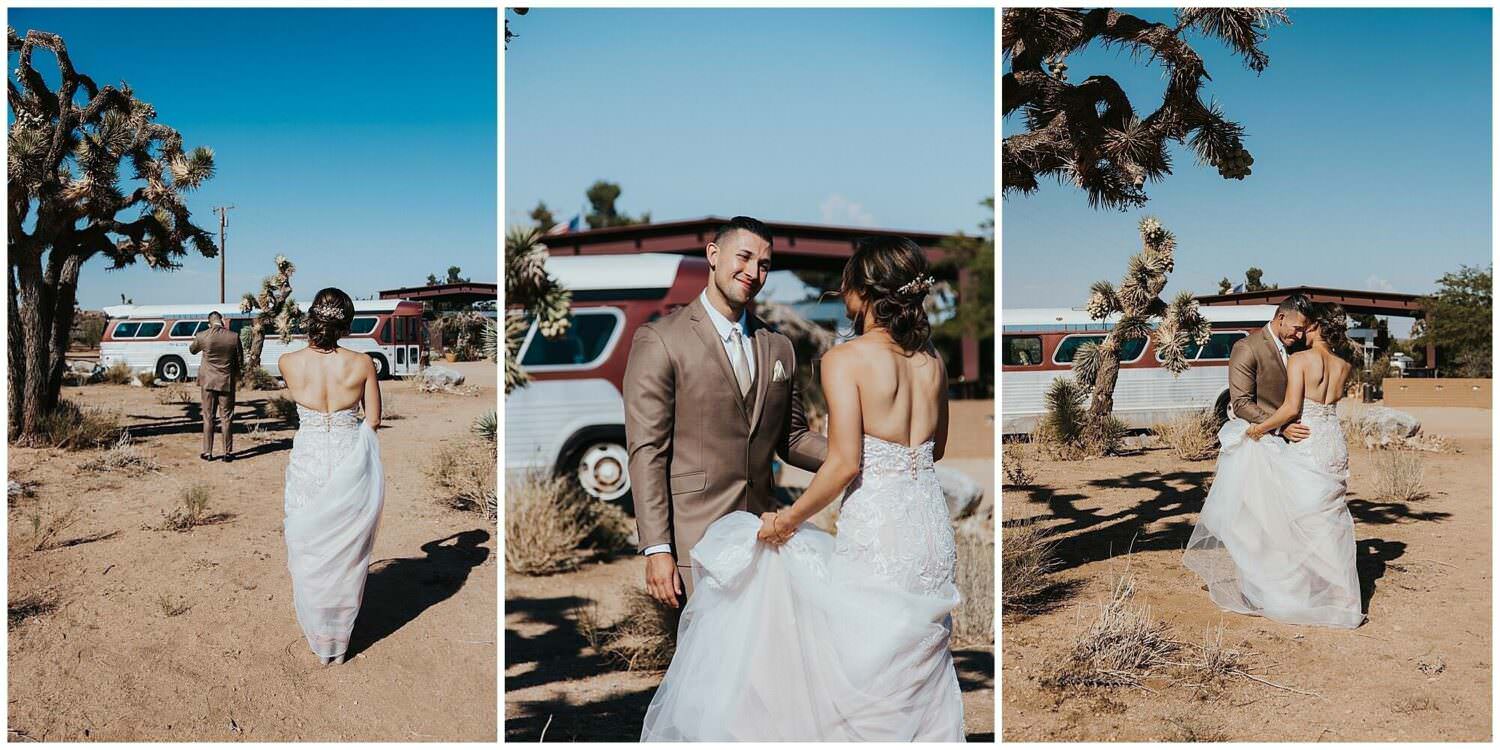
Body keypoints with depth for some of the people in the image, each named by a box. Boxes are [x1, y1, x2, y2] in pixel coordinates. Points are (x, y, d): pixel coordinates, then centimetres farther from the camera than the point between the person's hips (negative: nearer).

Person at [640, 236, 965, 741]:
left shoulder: (845, 359, -13)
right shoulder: (932, 361, 6)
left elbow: (844, 464, -19)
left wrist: (789, 520, -8)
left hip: (875, 535, -7)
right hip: (933, 532, 7)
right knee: (921, 665, 18)